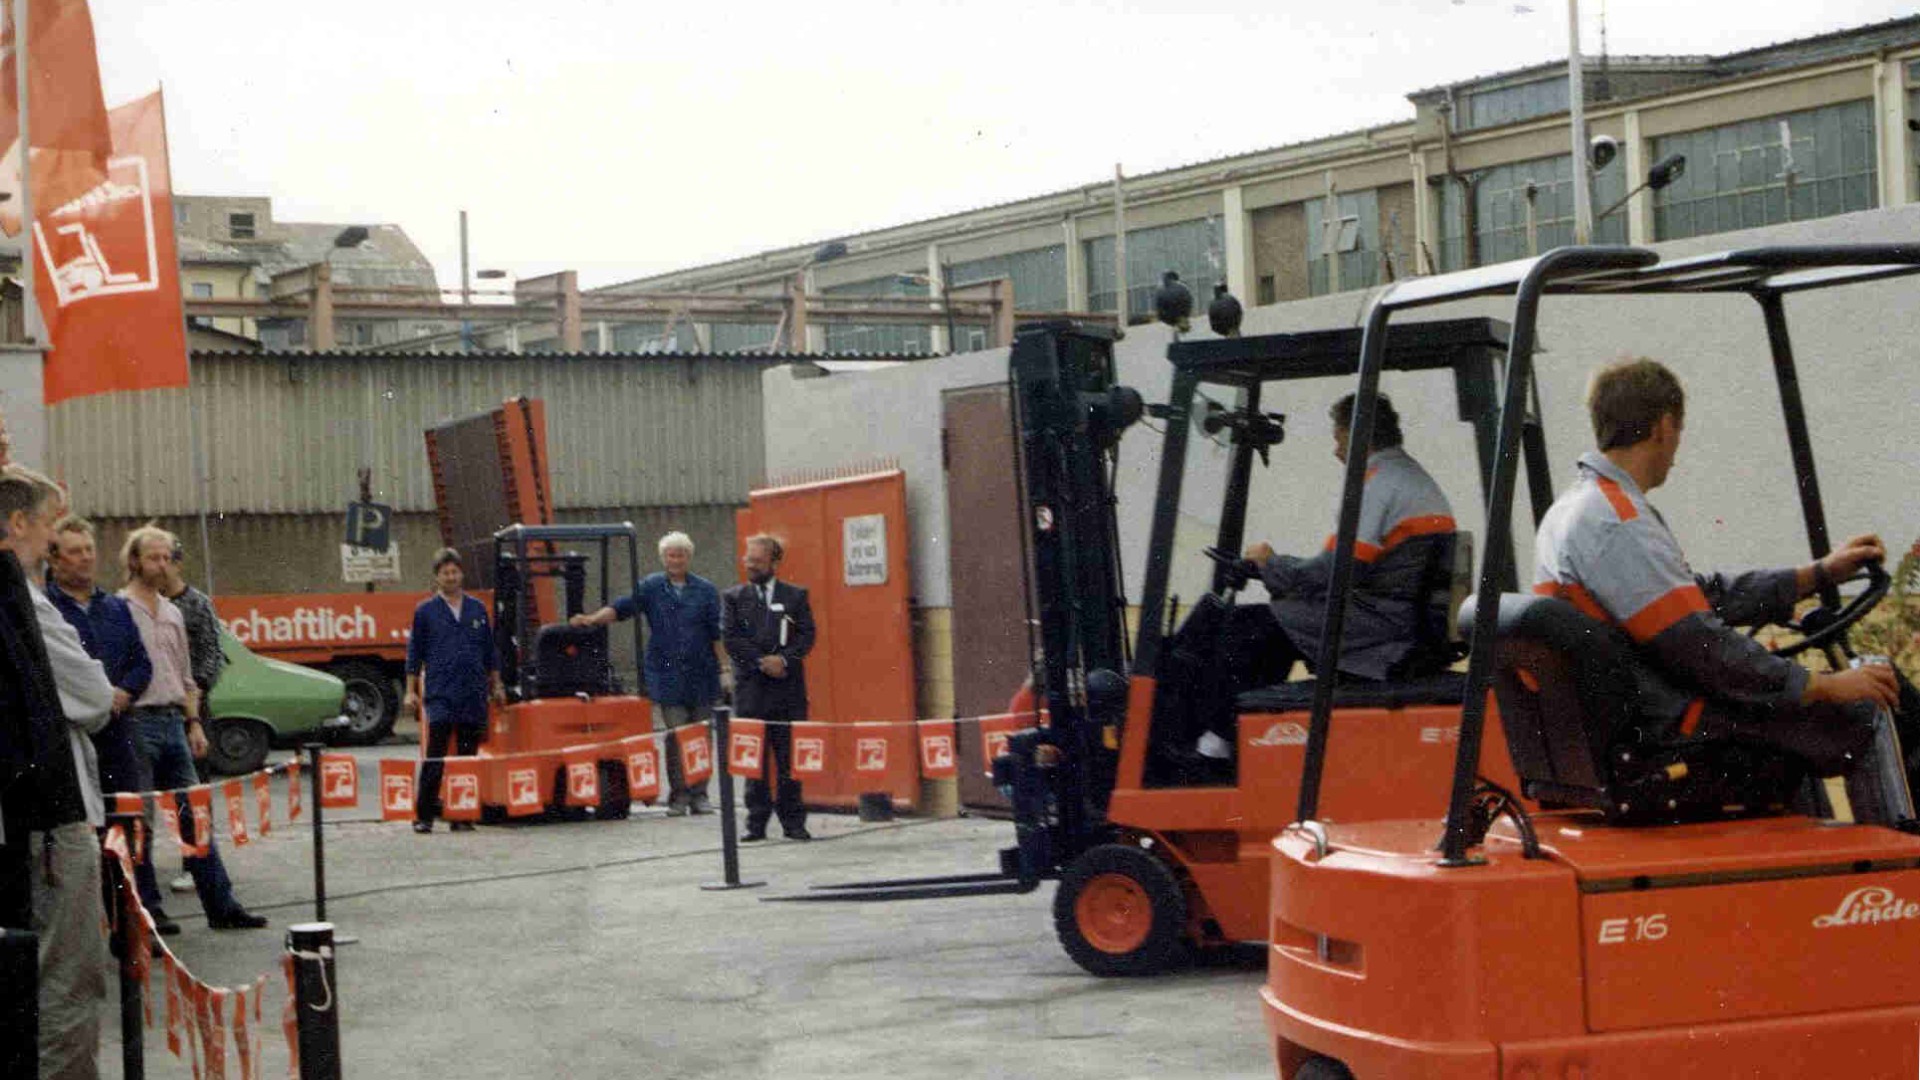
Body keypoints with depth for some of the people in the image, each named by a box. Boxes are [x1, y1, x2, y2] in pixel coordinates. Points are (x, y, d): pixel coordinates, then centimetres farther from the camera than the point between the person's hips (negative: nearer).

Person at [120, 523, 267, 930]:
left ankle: (221, 904, 7)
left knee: (194, 816, 6)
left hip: (173, 722, 7)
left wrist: (193, 721, 13)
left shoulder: (173, 613, 17)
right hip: (136, 723, -7)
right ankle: (147, 908, 4)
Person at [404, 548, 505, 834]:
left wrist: (496, 685, 15)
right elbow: (415, 653, 8)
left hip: (473, 696, 3)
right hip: (440, 695, -3)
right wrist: (411, 690, 3)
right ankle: (423, 815, -5)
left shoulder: (477, 609, 11)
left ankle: (461, 816, 12)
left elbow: (489, 651, 17)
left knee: (467, 757, 5)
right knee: (434, 757, -10)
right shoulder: (426, 611, 5)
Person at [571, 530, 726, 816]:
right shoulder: (650, 588, 7)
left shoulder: (705, 590, 9)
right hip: (668, 677, -1)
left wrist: (726, 669, 2)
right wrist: (593, 618, -19)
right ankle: (679, 796, 0)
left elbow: (717, 633, 7)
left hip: (702, 675, 1)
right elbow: (622, 607, -3)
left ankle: (699, 795, 10)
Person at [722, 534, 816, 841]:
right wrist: (762, 663, -10)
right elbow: (731, 639, 0)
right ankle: (756, 821, 5)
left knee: (790, 756, 0)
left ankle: (793, 821, 6)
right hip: (750, 688, 0)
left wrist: (784, 659, -13)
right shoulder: (733, 598, 9)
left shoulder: (795, 596, 10)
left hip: (789, 688, 0)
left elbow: (807, 635, 2)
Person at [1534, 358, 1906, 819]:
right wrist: (1828, 686, -15)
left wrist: (1819, 574, 19)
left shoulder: (1574, 509, 14)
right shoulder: (1617, 525, -20)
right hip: (1675, 727, -11)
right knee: (1872, 718, -4)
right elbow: (1701, 647, -24)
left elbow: (1705, 594, 19)